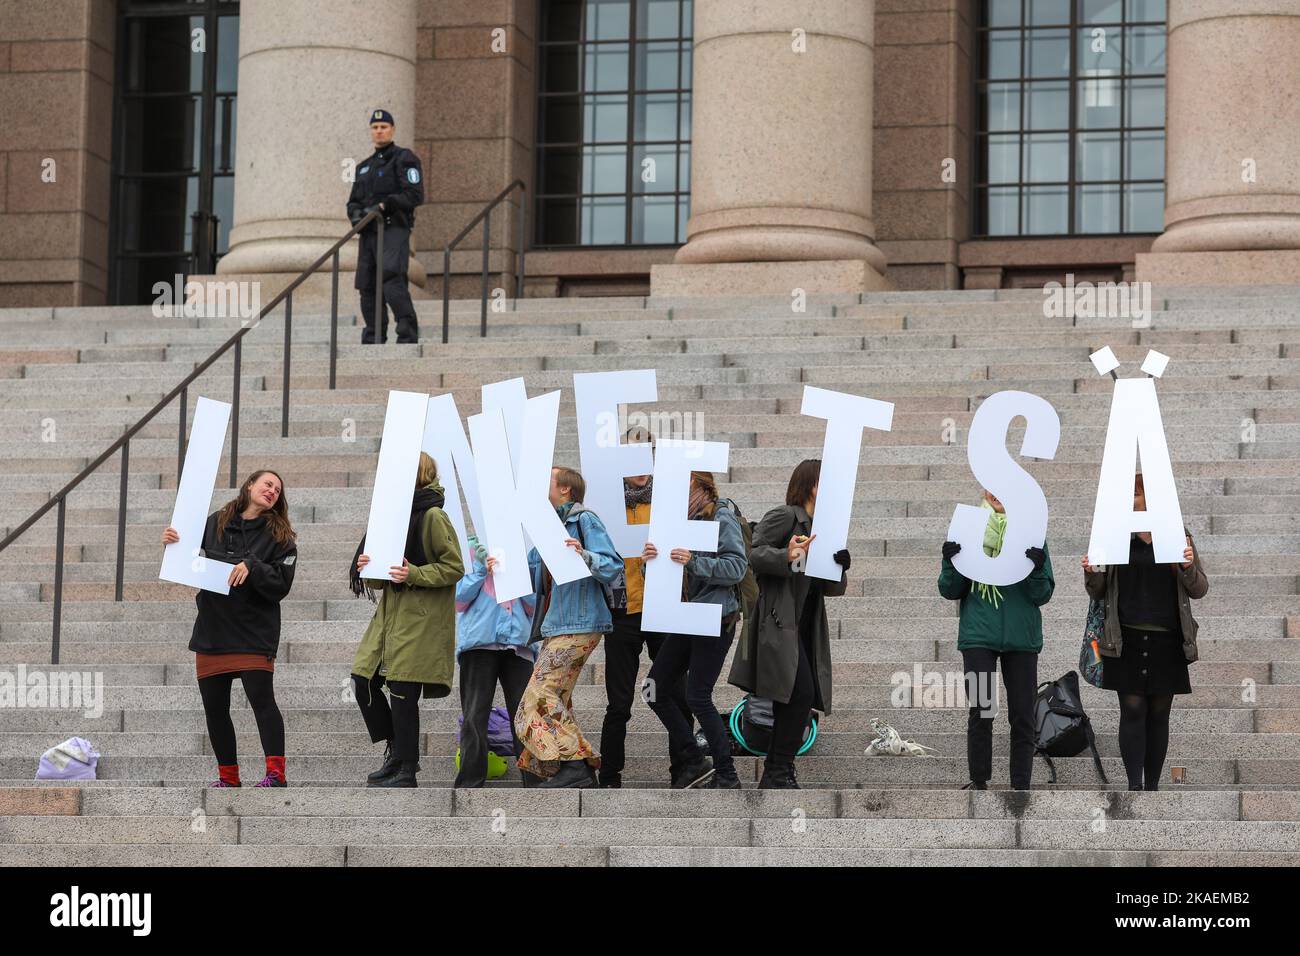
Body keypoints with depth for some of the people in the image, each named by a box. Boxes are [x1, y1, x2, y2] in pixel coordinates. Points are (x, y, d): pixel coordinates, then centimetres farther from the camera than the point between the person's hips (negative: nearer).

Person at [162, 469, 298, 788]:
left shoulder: (279, 536, 2)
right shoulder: (214, 524, 7)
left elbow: (280, 585, -7)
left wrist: (252, 566, -20)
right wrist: (175, 544, -4)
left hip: (254, 633, -3)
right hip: (212, 628, 3)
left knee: (261, 698, -14)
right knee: (214, 707, 5)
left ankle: (276, 773, -13)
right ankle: (228, 776, 15)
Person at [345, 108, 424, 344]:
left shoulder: (404, 158, 2)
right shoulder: (364, 167, 25)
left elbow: (414, 195, -9)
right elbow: (354, 200, 26)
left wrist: (383, 205, -16)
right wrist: (356, 213, 2)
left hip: (394, 229, -7)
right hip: (369, 233, 7)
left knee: (392, 280, -22)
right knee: (367, 286, 2)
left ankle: (408, 334, -24)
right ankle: (373, 340, 7)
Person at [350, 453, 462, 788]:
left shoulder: (433, 517, -9)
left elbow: (454, 567, -12)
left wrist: (413, 574, -22)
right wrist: (370, 568, -3)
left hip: (420, 619, -8)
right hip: (390, 613, 8)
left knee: (403, 691, -7)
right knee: (364, 679, 3)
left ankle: (406, 769, 3)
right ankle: (397, 752, 16)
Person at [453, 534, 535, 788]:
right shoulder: (473, 550, 13)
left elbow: (533, 607, 12)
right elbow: (459, 600, 3)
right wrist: (481, 569, -8)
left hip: (517, 644, 2)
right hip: (479, 643, -2)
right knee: (475, 716, -3)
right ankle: (471, 782, -1)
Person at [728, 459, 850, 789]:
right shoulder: (784, 517, -4)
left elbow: (831, 588, 17)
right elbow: (754, 553, -16)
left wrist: (840, 567, -4)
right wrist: (787, 558, -32)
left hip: (806, 625, 9)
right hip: (779, 622, -9)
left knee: (799, 699, 7)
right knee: (801, 693, -19)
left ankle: (775, 775, 13)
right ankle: (778, 773, -14)